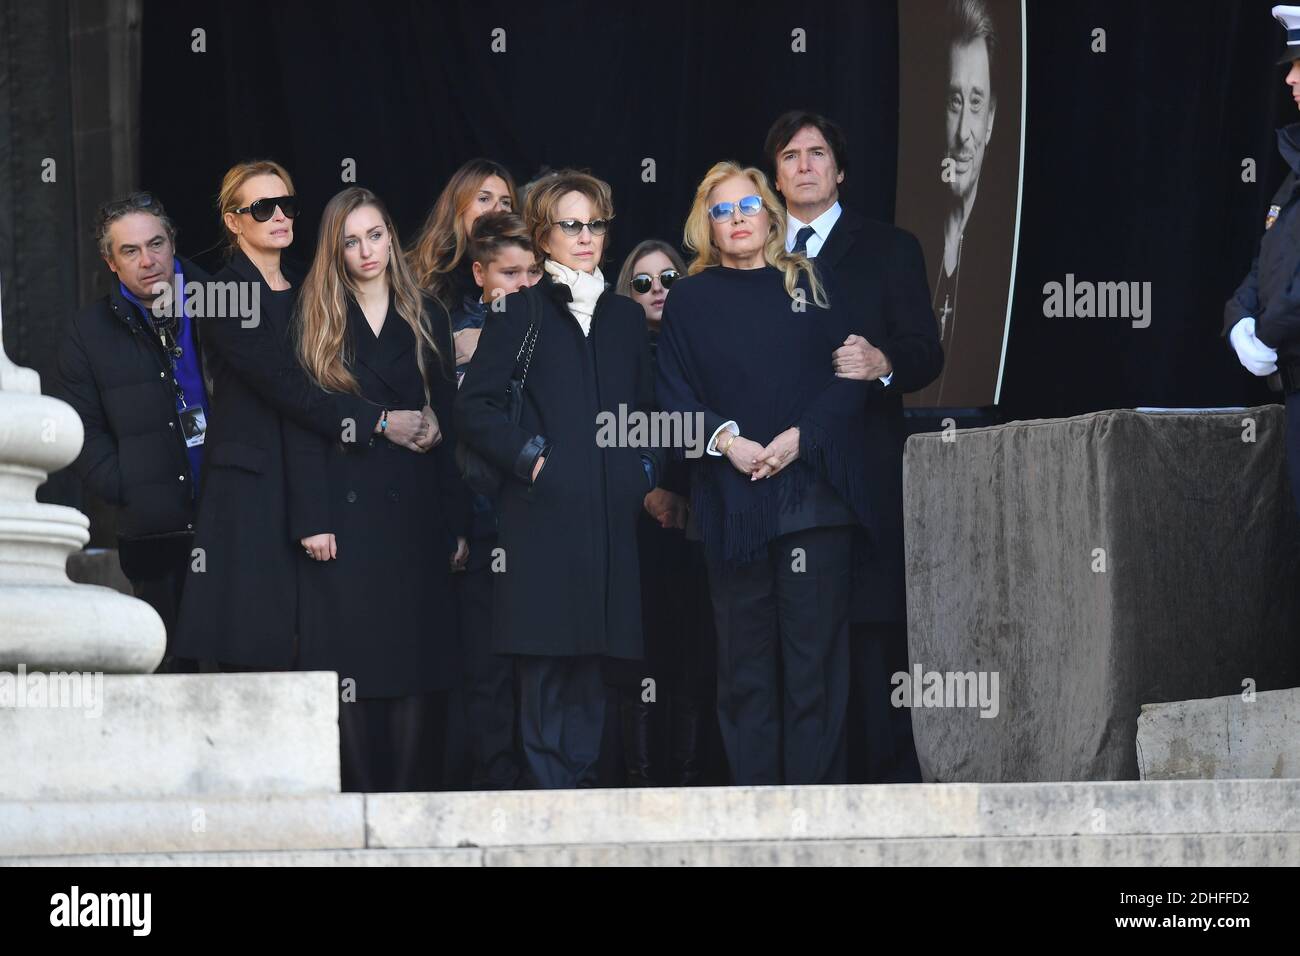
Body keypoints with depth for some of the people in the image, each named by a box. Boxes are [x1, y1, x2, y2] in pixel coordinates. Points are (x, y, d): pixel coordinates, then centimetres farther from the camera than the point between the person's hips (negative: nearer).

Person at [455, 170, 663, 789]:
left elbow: (648, 412, 24)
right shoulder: (521, 312, 5)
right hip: (542, 514, -4)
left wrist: (645, 470, 8)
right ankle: (549, 786, -5)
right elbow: (474, 408, 0)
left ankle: (580, 780, 8)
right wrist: (528, 456, -9)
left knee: (590, 663, 4)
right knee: (545, 663, -7)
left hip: (609, 517, 4)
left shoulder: (625, 318, 19)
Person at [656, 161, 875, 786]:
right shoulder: (690, 299, 12)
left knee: (814, 644, -6)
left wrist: (800, 438, -10)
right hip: (732, 495, 1)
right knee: (744, 654, 1)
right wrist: (725, 440, -12)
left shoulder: (810, 287, 11)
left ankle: (815, 790, -4)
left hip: (811, 488, -1)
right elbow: (675, 397, 5)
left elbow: (850, 376, 4)